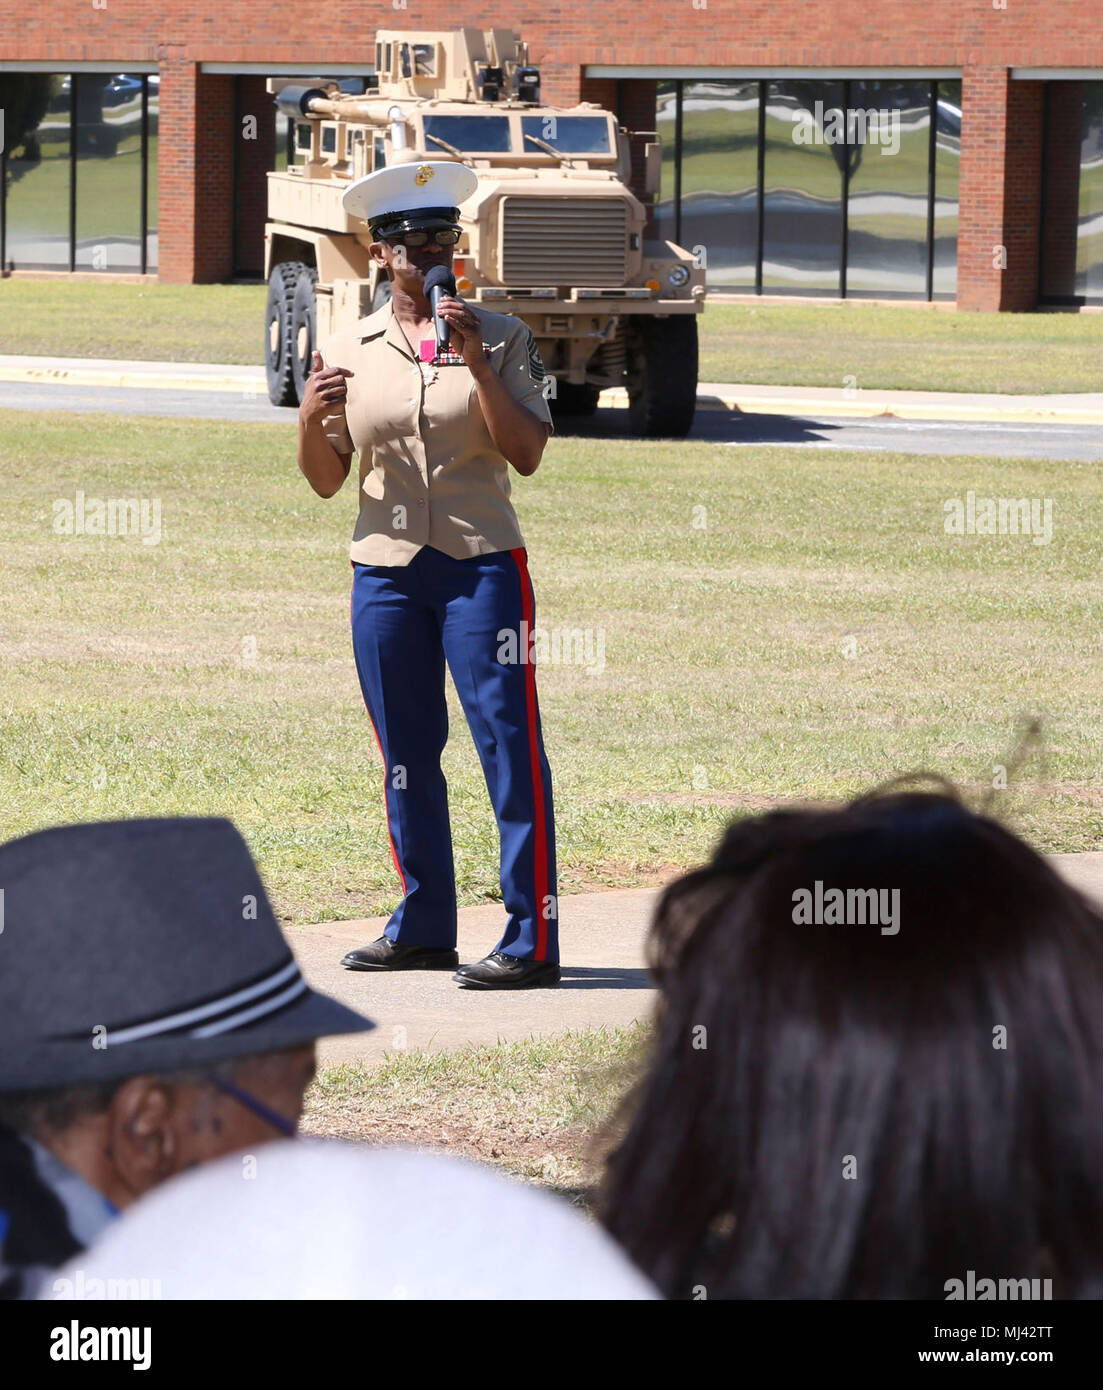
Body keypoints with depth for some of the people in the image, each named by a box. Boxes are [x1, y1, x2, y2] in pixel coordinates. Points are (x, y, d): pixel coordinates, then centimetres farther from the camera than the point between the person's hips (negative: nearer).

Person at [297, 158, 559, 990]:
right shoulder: (351, 352, 9)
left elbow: (527, 454, -8)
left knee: (509, 741, -9)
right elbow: (326, 480, 11)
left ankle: (532, 939, -9)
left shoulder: (501, 339, 2)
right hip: (385, 569, 3)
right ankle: (424, 927, 21)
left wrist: (477, 362, -16)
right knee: (405, 756, 9)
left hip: (481, 563, -3)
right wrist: (313, 416, -9)